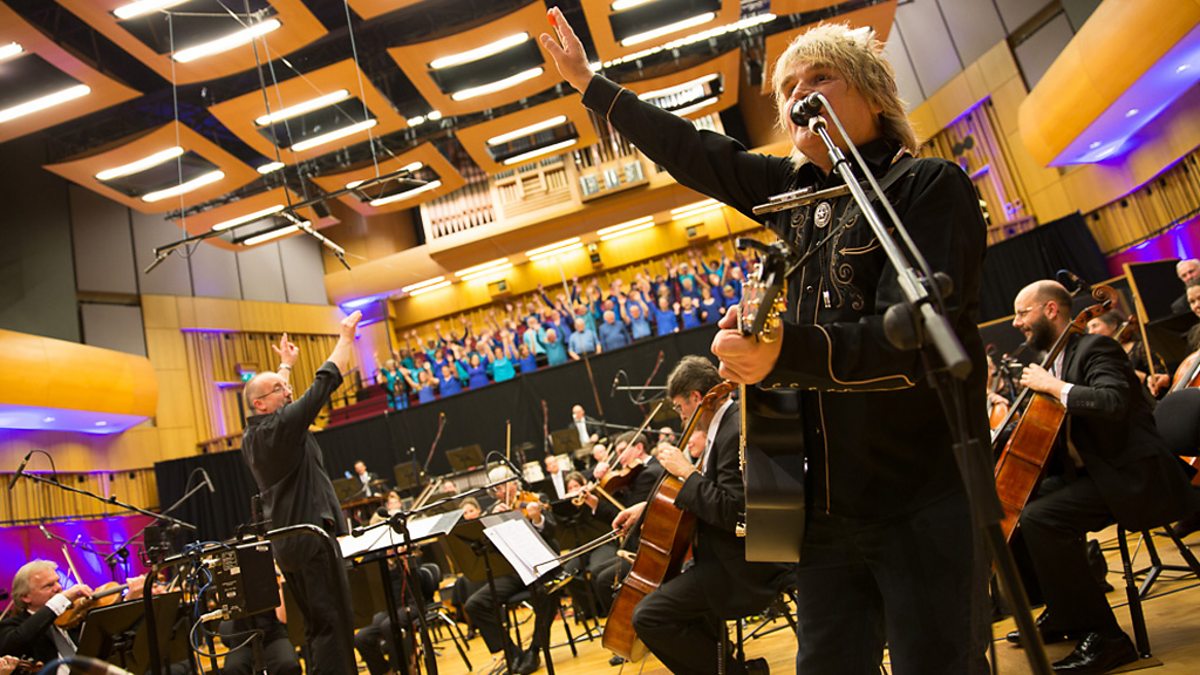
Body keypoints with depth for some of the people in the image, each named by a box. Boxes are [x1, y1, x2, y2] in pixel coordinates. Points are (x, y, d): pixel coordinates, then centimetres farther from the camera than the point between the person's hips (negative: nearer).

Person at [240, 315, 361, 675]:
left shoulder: (250, 438, 10)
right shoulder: (282, 425, -14)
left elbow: (276, 392, 30)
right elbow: (325, 382, -12)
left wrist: (286, 365, 40)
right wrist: (345, 338, -2)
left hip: (286, 544, 9)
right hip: (312, 539, -9)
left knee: (316, 626, 15)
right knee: (335, 623, -7)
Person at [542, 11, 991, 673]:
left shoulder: (930, 185, -7)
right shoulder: (799, 189, 12)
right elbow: (696, 153, 20)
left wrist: (785, 352, -36)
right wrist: (590, 83, 26)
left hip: (925, 501, -6)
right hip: (826, 505, 6)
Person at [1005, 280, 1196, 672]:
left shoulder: (1095, 348, -12)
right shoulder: (1058, 360, 15)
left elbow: (1114, 403, -32)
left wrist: (1053, 386, -23)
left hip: (1132, 477, -10)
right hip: (1095, 472, 10)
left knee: (1039, 518, -27)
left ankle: (1105, 637, -16)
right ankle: (1063, 614, 21)